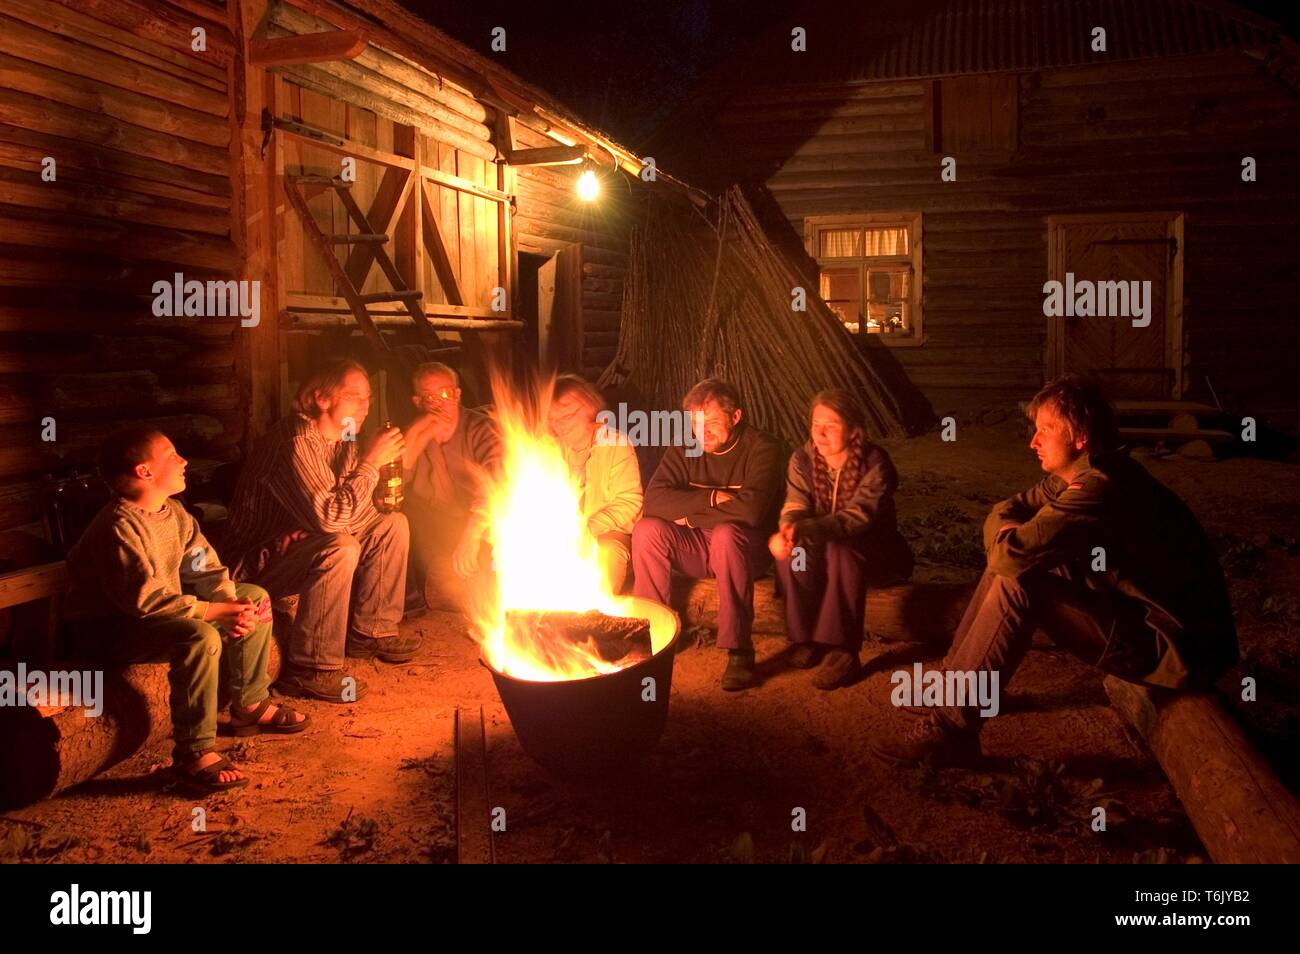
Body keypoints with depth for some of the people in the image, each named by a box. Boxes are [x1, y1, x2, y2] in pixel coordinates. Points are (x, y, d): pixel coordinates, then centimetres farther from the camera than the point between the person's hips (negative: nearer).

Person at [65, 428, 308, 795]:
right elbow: (144, 600, -32)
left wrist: (231, 604, -18)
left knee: (254, 597, 7)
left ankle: (249, 704, 15)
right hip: (109, 627, -10)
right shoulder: (119, 527, -25)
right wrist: (213, 611, -31)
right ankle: (193, 754, -26)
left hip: (167, 607, 10)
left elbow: (205, 568, 2)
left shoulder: (172, 511, 3)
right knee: (200, 636, -35)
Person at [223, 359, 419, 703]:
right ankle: (310, 669, -25)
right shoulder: (294, 443, -26)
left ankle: (370, 631, 11)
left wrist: (379, 502, -13)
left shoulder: (345, 441, 3)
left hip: (304, 542, 10)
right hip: (261, 559, -10)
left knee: (393, 523, 5)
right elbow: (329, 517, -34)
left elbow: (349, 511, 11)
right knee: (340, 549, -34)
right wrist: (371, 462, -27)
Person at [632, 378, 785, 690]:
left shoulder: (762, 448, -14)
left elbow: (751, 509, -29)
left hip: (744, 547, -4)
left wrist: (690, 513, -17)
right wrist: (711, 499, -23)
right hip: (696, 548, 5)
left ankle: (740, 651, -33)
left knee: (726, 534, -37)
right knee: (646, 530, -20)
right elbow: (654, 500, -13)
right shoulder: (685, 449, 0)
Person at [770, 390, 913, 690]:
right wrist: (788, 530, -42)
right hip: (824, 547, 4)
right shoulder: (803, 459, -5)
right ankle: (807, 637, -15)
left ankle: (843, 651, -30)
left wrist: (802, 530, -47)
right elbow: (795, 506, -15)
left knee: (840, 550, -36)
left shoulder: (874, 463, -19)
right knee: (790, 549, -28)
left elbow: (857, 517, -31)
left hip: (873, 553, -4)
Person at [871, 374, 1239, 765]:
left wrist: (1007, 532, -8)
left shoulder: (1099, 487, -26)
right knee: (1008, 567, 8)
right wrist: (1007, 532, -12)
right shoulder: (1076, 476, 5)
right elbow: (1003, 514, 12)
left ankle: (951, 727, -18)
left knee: (1018, 583, -23)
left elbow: (1008, 551, -32)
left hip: (1174, 646, -10)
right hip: (1140, 613, 10)